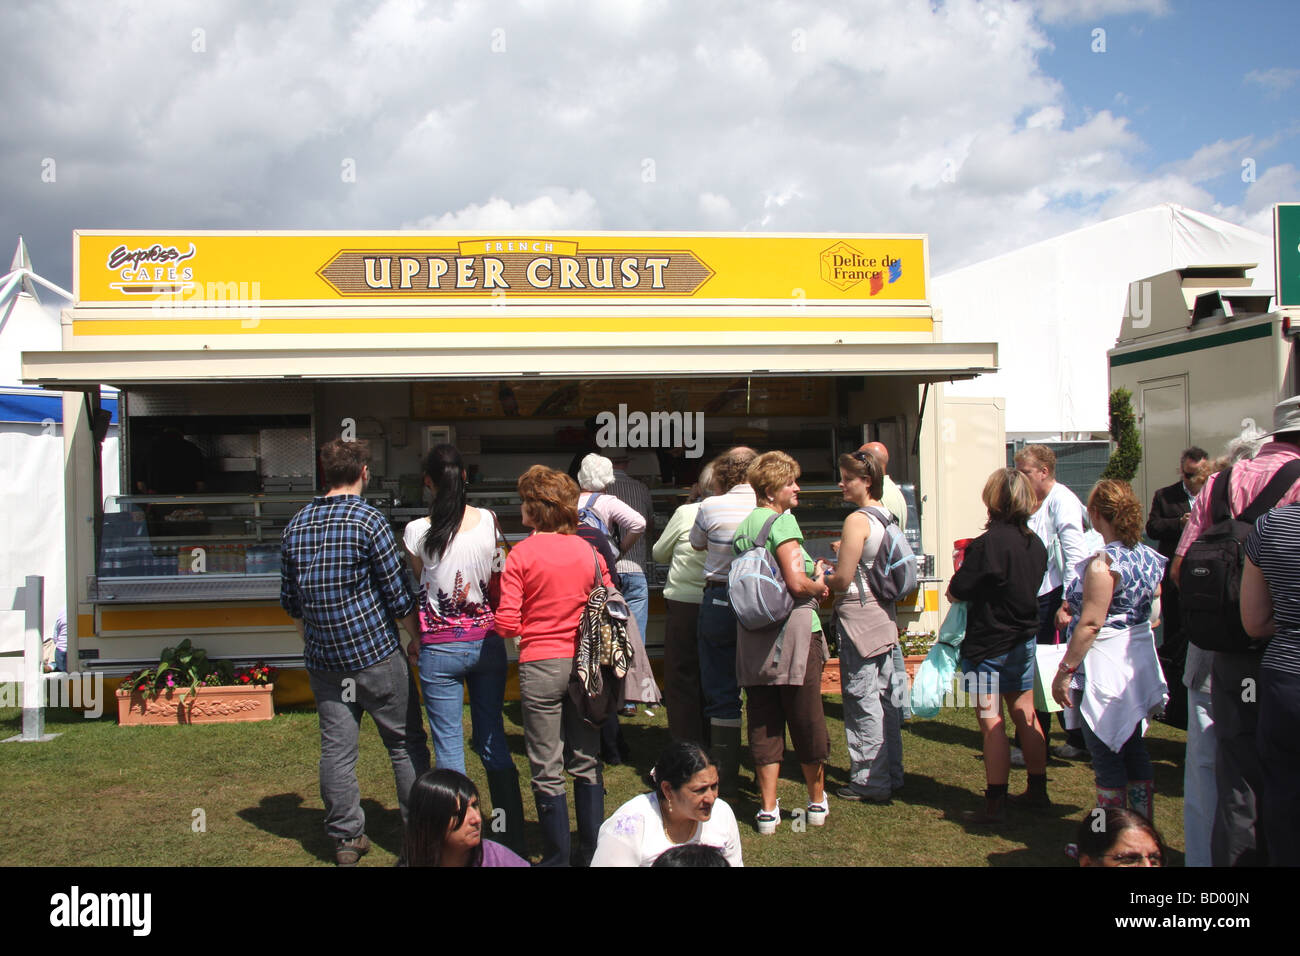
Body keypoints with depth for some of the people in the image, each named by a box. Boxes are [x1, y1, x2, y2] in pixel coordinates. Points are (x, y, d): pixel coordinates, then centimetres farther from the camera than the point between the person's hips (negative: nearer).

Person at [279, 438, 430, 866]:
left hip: (323, 657, 5)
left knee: (336, 747, 9)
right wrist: (421, 639, 4)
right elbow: (398, 595, -10)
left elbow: (290, 599, 13)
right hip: (376, 653, -5)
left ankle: (346, 838, 15)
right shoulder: (368, 520, -12)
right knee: (406, 743, 7)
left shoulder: (296, 525, 6)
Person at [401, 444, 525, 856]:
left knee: (448, 748, 5)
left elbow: (419, 587, 3)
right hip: (486, 640, 3)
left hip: (440, 647, -3)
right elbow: (496, 582, 6)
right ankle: (514, 841, 19)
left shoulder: (417, 531, -9)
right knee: (493, 739, 12)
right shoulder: (488, 521, -3)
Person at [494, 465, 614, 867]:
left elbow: (506, 625, -12)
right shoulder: (589, 552, 1)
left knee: (547, 771, 6)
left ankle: (557, 857, 13)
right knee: (586, 763, 14)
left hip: (540, 666, -4)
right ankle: (593, 852, 21)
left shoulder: (522, 554, -9)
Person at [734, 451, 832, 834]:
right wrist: (820, 586, 0)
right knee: (807, 719, 9)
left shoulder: (742, 527, 11)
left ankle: (768, 809, 12)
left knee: (763, 721, 10)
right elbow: (797, 583, -21)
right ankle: (817, 800, 24)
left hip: (752, 635, 7)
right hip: (793, 629, -6)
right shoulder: (783, 520, -12)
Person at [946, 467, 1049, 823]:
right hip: (1024, 640, 7)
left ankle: (995, 804, 2)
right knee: (1024, 714, 18)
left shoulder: (987, 544, -21)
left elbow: (955, 591, -16)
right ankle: (1037, 789, 29)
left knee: (991, 722, -2)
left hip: (988, 644, -7)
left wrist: (959, 576, 5)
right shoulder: (1036, 544, 1)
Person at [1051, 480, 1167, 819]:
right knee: (1133, 748, 16)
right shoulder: (1149, 557, 5)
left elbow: (1090, 625, -22)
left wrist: (1064, 671, -17)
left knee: (1107, 756, 1)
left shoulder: (1103, 562, -19)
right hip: (1140, 665, 8)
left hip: (1105, 671, -8)